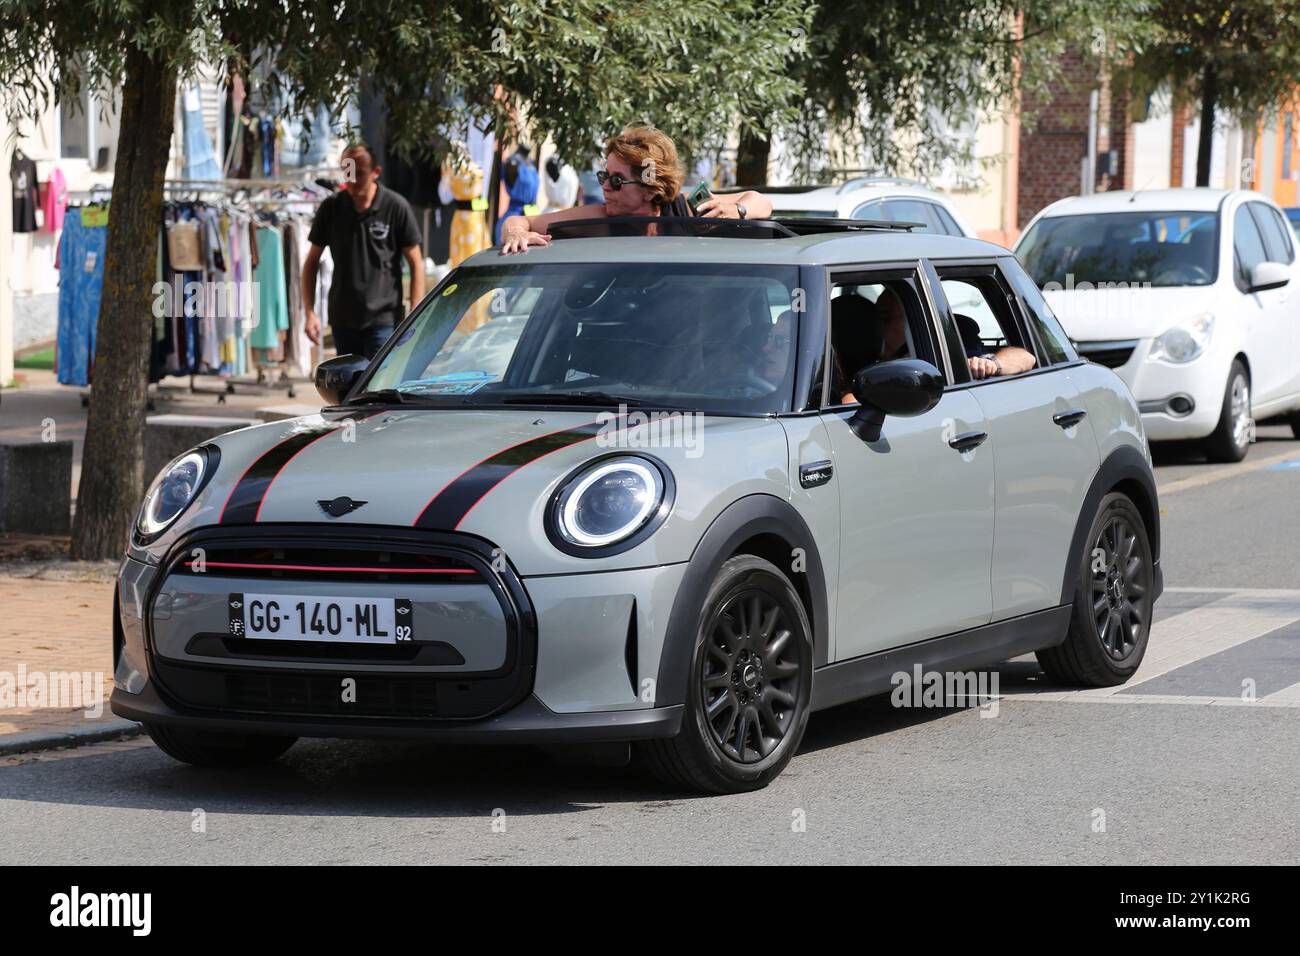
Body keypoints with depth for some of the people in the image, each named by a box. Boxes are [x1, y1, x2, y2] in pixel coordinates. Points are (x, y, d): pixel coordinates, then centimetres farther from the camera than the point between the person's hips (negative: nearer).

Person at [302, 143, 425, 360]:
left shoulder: (396, 207, -5)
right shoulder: (331, 208, 3)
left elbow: (416, 264, -1)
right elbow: (312, 263, 10)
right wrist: (310, 312, -1)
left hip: (383, 320, -4)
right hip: (343, 321, 4)